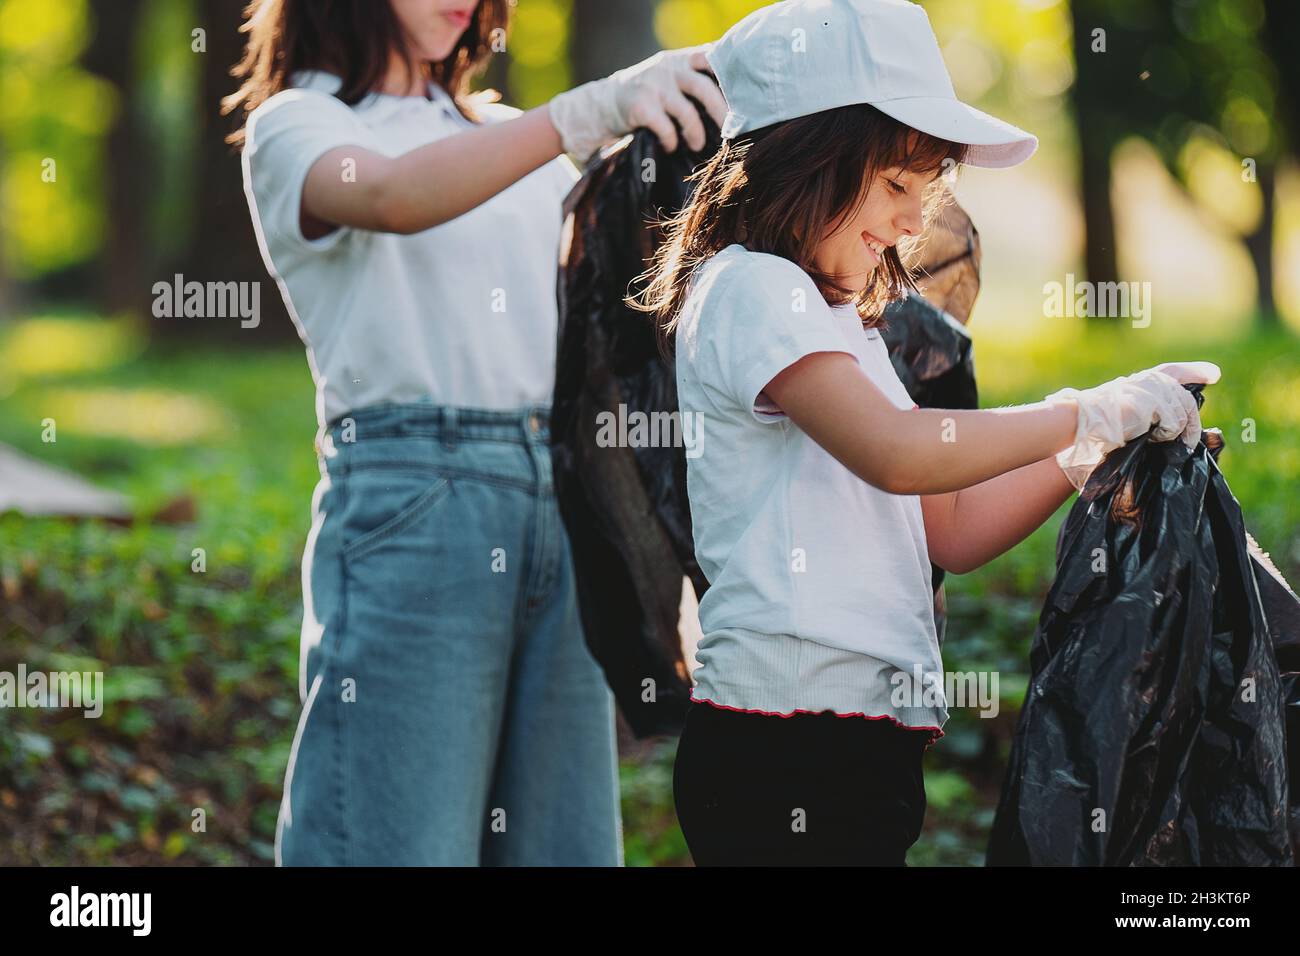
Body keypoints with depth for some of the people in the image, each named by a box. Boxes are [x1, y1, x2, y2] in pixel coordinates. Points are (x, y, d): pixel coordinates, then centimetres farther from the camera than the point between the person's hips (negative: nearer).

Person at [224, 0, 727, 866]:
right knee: (399, 836, -7)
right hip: (412, 502, -6)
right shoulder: (294, 126, 2)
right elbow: (394, 195, -20)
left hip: (561, 503, 6)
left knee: (560, 835, 5)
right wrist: (594, 109, -30)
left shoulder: (496, 131, 23)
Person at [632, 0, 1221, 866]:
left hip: (864, 743, 9)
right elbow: (896, 453, -23)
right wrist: (1095, 412, -16)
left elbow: (949, 532, 20)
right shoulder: (751, 286, -8)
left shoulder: (838, 321, 22)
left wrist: (1092, 454, 8)